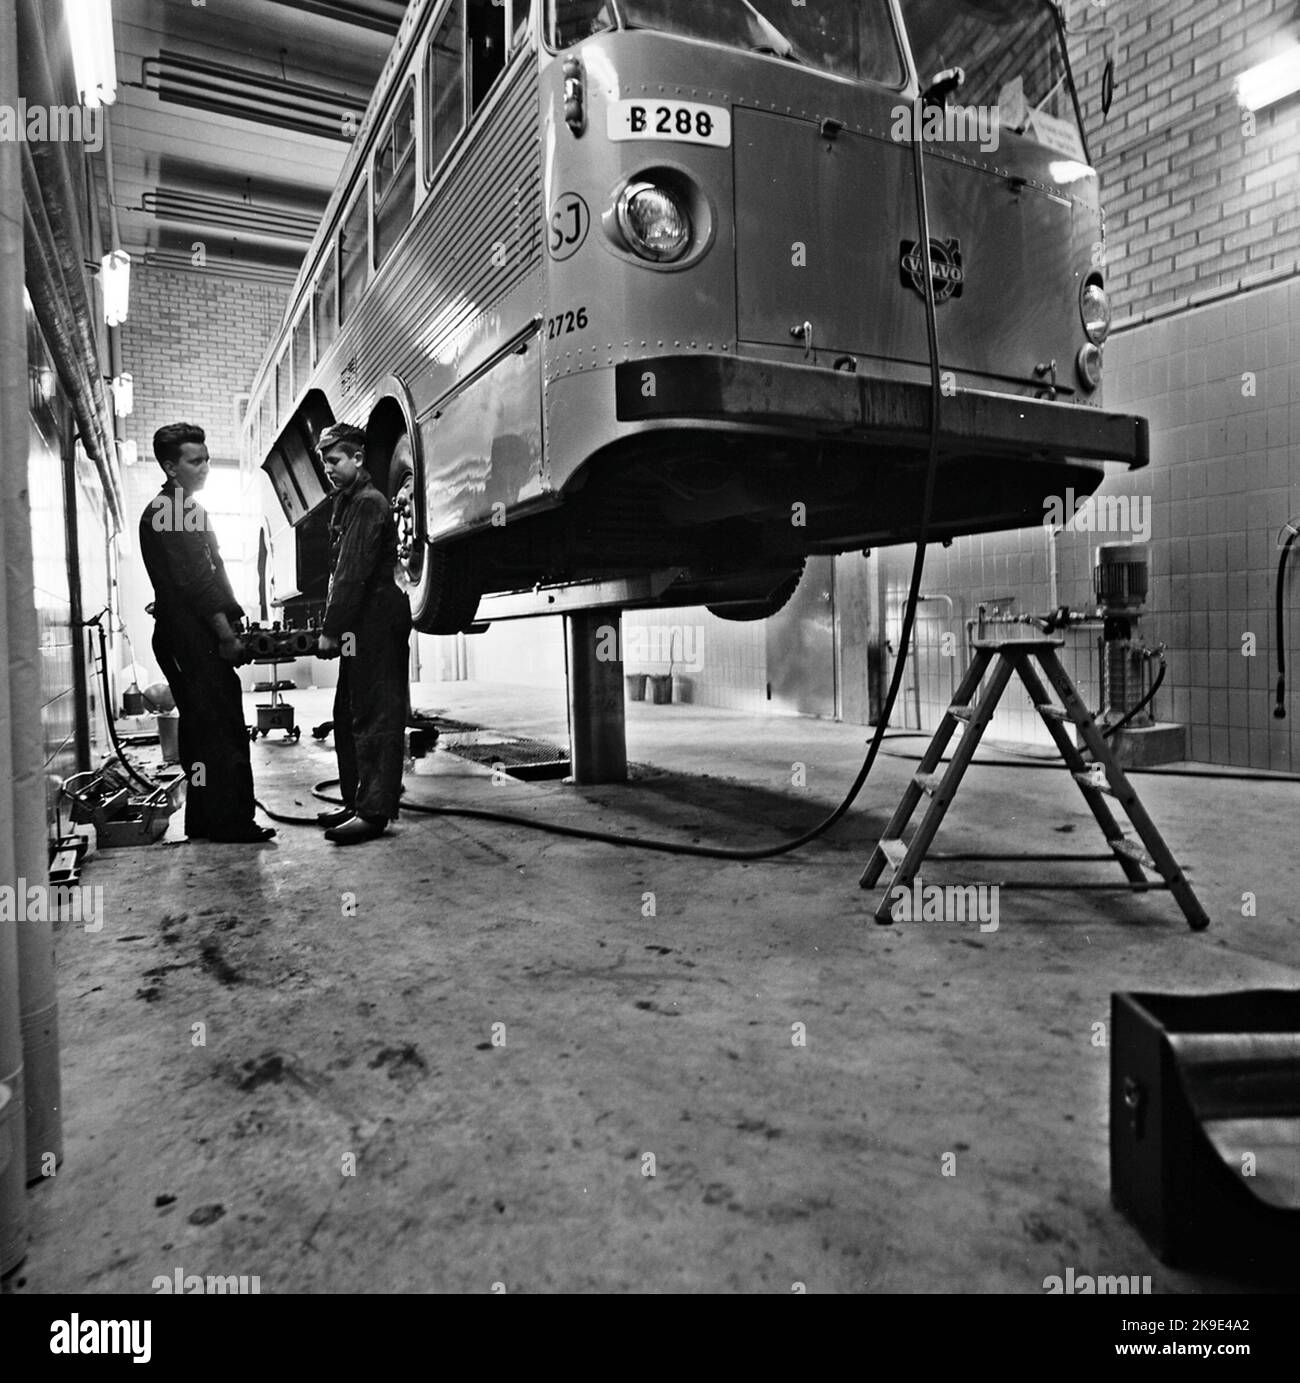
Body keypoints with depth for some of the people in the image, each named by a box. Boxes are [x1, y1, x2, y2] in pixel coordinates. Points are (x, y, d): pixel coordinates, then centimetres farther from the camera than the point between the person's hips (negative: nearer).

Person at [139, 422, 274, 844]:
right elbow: (194, 582, -18)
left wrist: (234, 621, 16)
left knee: (202, 729, 12)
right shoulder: (167, 512, -11)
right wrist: (227, 634, -19)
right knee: (221, 729, -9)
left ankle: (205, 821, 20)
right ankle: (232, 822, -6)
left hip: (198, 638, 11)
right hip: (196, 639, -11)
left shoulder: (186, 508, 21)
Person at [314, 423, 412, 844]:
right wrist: (333, 627, 14)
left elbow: (353, 573, -18)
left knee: (375, 718, -9)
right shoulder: (348, 503, 22)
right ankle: (356, 801, 21)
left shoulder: (368, 503, -10)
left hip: (377, 624, -10)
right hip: (362, 628, 10)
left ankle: (374, 811, -6)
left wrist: (331, 629, -18)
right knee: (348, 715, 13)